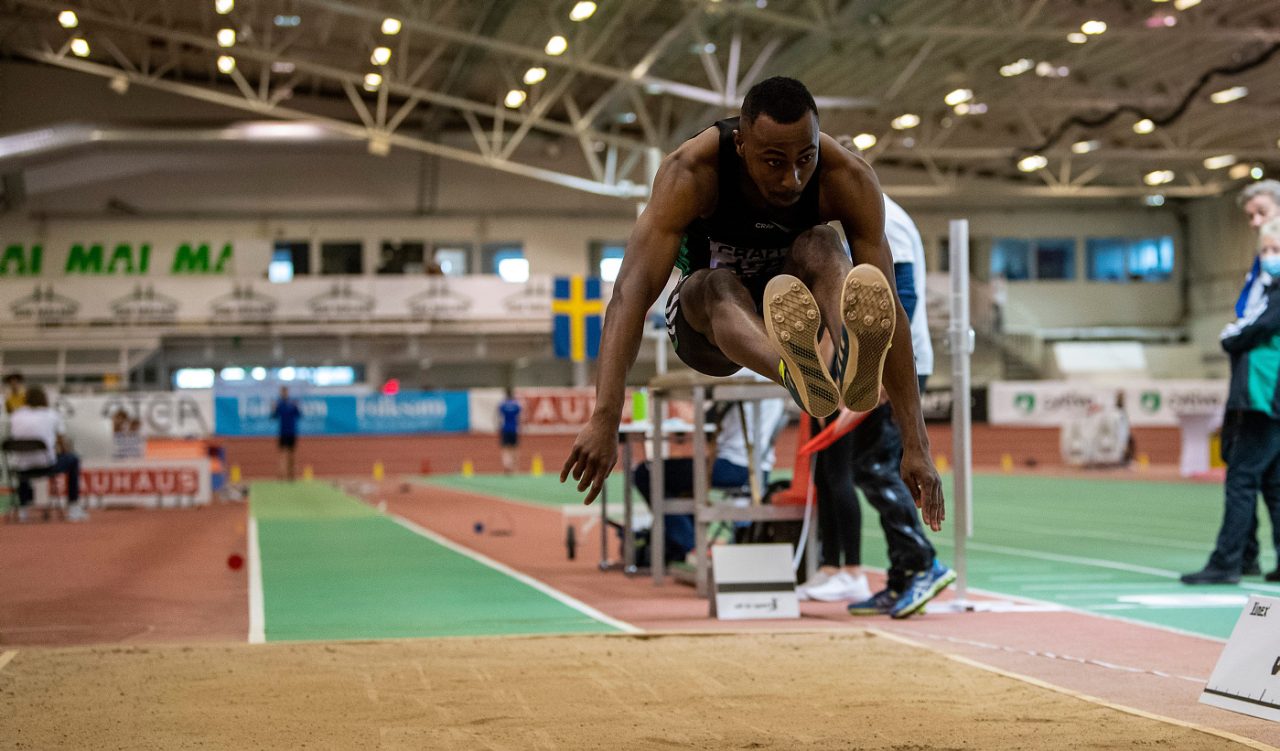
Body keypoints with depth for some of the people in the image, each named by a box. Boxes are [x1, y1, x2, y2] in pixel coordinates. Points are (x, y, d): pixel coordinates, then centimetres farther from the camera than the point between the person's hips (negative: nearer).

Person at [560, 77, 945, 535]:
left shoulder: (849, 179, -25)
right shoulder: (690, 173, -29)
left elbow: (890, 306, -27)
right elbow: (631, 293, -37)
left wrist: (916, 444, -33)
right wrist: (604, 420, -50)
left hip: (798, 303, 1)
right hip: (705, 324, -1)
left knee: (820, 245, -32)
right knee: (718, 287, -37)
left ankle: (855, 360, -64)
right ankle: (797, 374, -71)